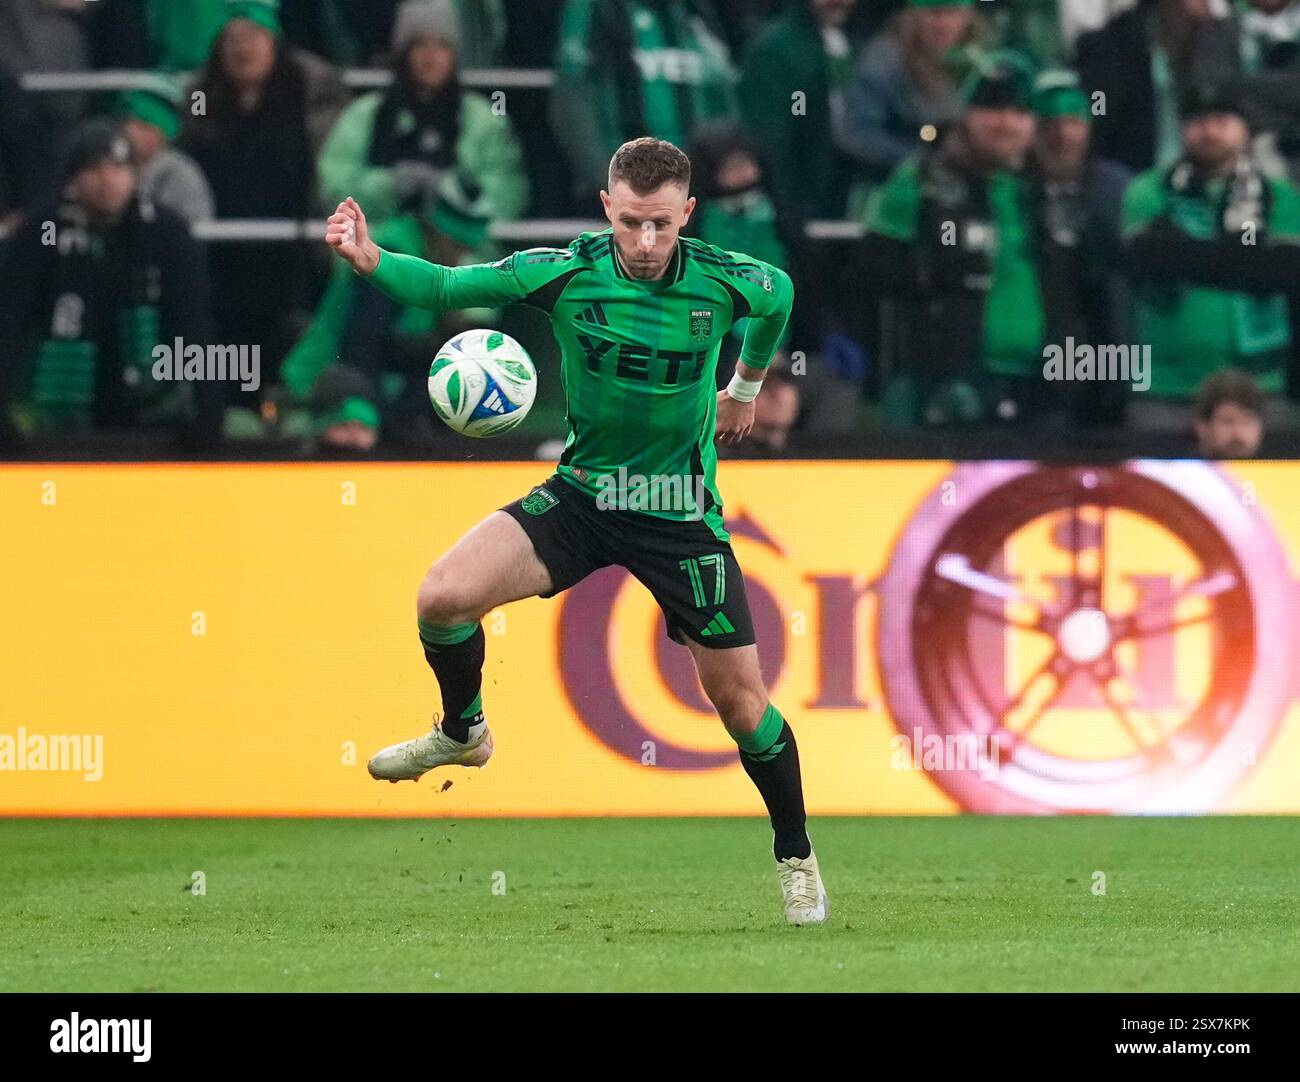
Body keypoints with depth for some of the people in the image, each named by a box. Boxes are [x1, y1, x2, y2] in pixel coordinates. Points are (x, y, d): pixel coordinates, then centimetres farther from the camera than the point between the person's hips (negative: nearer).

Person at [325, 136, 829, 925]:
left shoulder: (724, 281, -14)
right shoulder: (565, 272, -15)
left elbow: (780, 296, 10)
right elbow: (445, 286, -9)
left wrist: (746, 388, 23)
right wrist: (369, 259, -28)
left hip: (682, 515, -1)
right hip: (580, 496, 1)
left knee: (740, 698, 1)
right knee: (445, 596, -20)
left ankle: (796, 855, 24)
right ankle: (463, 733, 11)